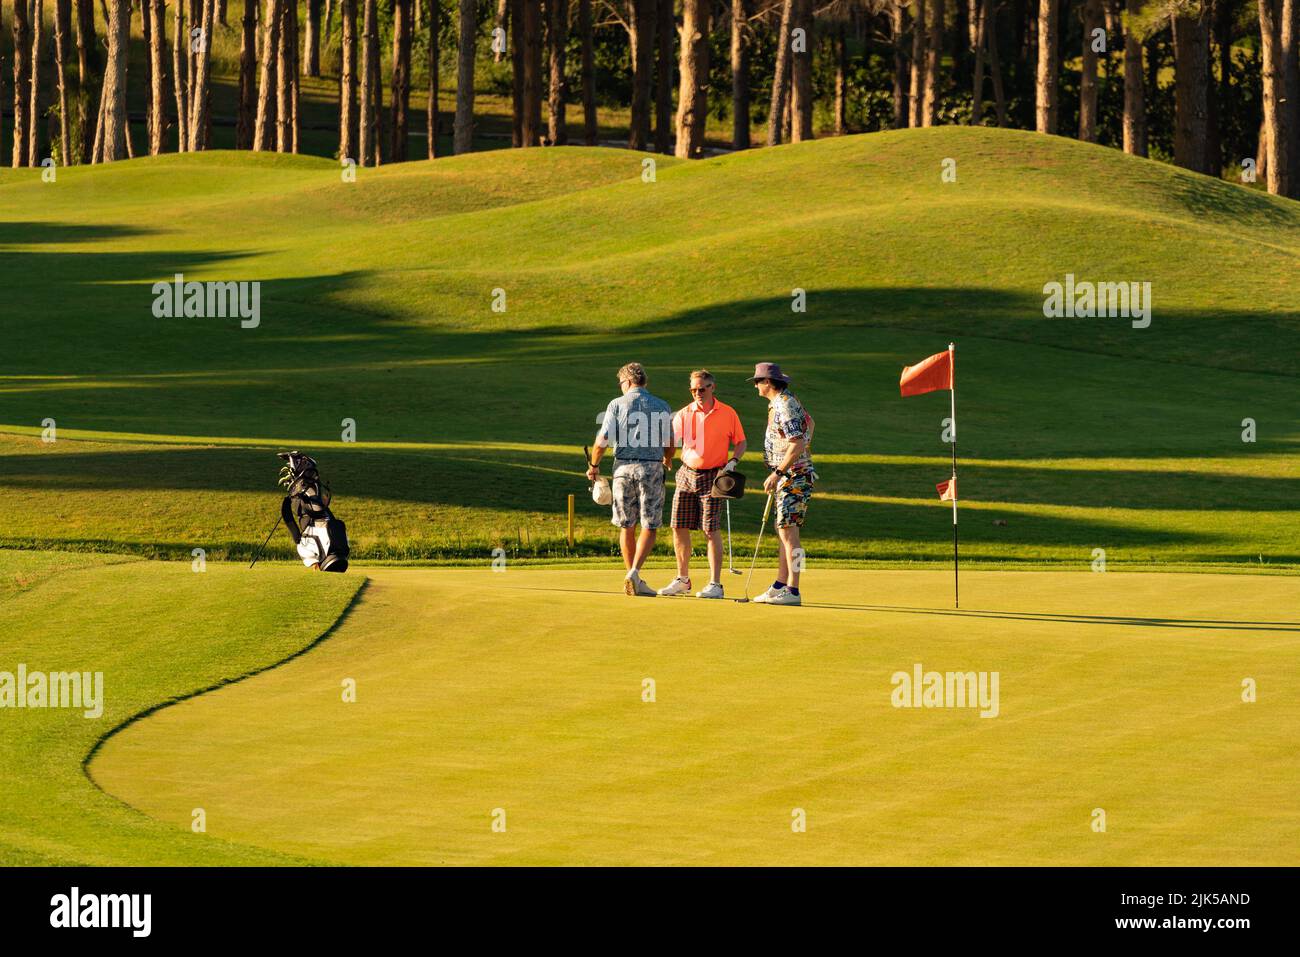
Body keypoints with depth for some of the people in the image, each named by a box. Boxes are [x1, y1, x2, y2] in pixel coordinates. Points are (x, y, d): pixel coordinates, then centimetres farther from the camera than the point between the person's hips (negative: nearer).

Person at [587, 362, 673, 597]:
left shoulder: (617, 404, 1)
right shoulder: (662, 407, 5)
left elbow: (602, 441, -6)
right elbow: (670, 445, 12)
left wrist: (594, 466, 11)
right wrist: (666, 461, 35)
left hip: (624, 467, 0)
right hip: (652, 468, 0)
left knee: (627, 526, 12)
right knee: (649, 527, 2)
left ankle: (633, 580, 15)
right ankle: (634, 572, -18)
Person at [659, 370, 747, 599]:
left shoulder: (728, 413, 1)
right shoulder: (683, 414, 5)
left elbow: (740, 442, 8)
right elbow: (672, 443, 0)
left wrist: (732, 462, -9)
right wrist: (666, 458, -20)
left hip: (713, 477, -3)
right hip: (687, 474, 3)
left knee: (711, 529, -7)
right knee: (679, 528, 4)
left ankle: (715, 584, -2)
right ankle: (682, 580, 18)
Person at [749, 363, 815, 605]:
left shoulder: (784, 407, -18)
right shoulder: (787, 401, 14)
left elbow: (797, 445, -26)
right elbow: (809, 423, 31)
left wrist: (777, 473, -24)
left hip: (793, 476, -11)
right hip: (788, 478, 11)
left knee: (788, 532, -12)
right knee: (784, 531, 13)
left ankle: (792, 592, -15)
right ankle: (780, 586, 16)